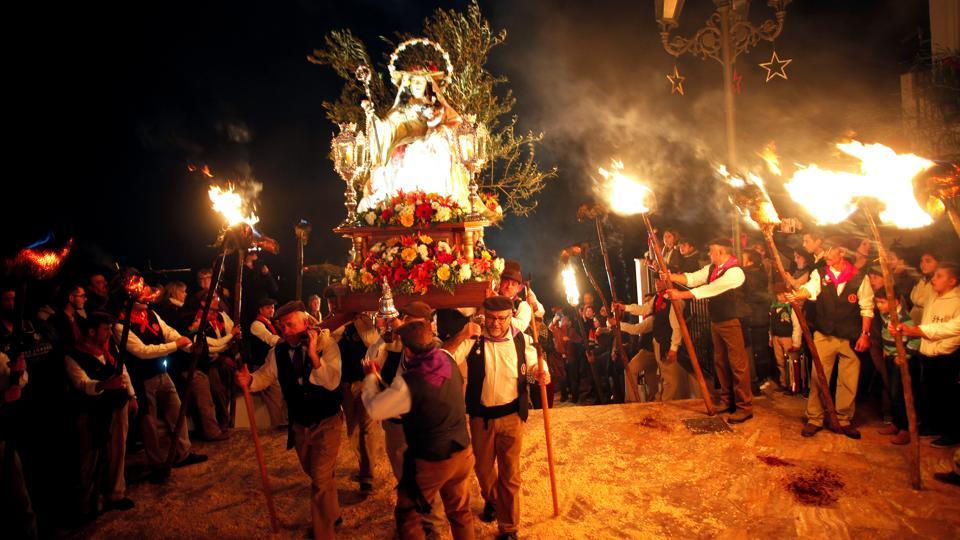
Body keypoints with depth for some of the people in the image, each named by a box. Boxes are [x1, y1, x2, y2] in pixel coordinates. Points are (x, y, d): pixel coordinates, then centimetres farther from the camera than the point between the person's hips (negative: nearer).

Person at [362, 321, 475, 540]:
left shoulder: (408, 383, -26)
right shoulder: (449, 359, -9)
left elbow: (373, 409, -12)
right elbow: (435, 347, 16)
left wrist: (370, 376, 4)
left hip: (429, 462, -6)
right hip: (462, 453, 6)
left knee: (406, 514, 19)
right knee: (460, 512, 24)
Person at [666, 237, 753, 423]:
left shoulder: (735, 272, -20)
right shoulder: (711, 268, 8)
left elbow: (709, 289, -27)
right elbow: (692, 279, 2)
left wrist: (680, 295, -28)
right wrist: (670, 277, -13)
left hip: (731, 322, -9)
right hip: (716, 321, 9)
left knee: (737, 364, -3)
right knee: (720, 362, 16)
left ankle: (745, 407, 7)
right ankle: (727, 400, 29)